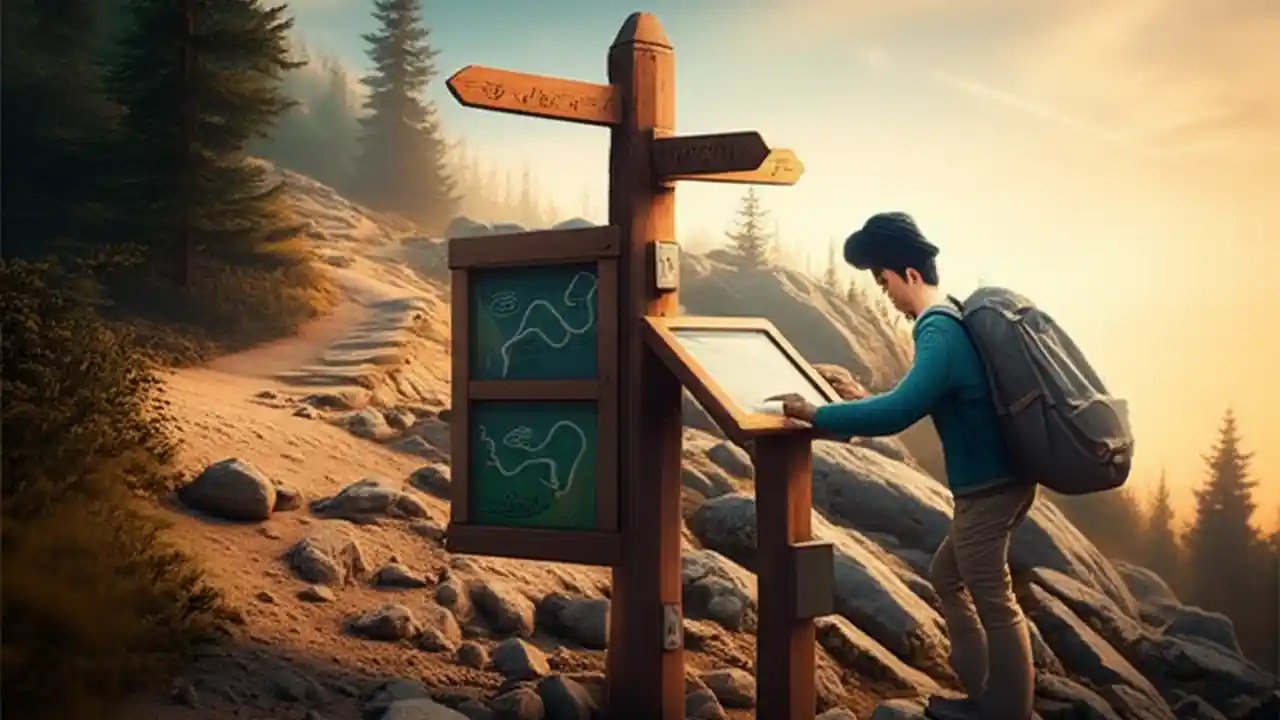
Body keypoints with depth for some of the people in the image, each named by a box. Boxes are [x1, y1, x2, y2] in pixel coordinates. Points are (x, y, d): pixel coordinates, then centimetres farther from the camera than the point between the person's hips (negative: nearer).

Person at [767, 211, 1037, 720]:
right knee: (948, 575, 22)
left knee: (995, 605, 2)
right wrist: (869, 404, 20)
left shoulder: (939, 331, -20)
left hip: (987, 487, -10)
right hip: (997, 480, 10)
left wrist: (817, 415, -21)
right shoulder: (955, 319, 12)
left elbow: (900, 412, -30)